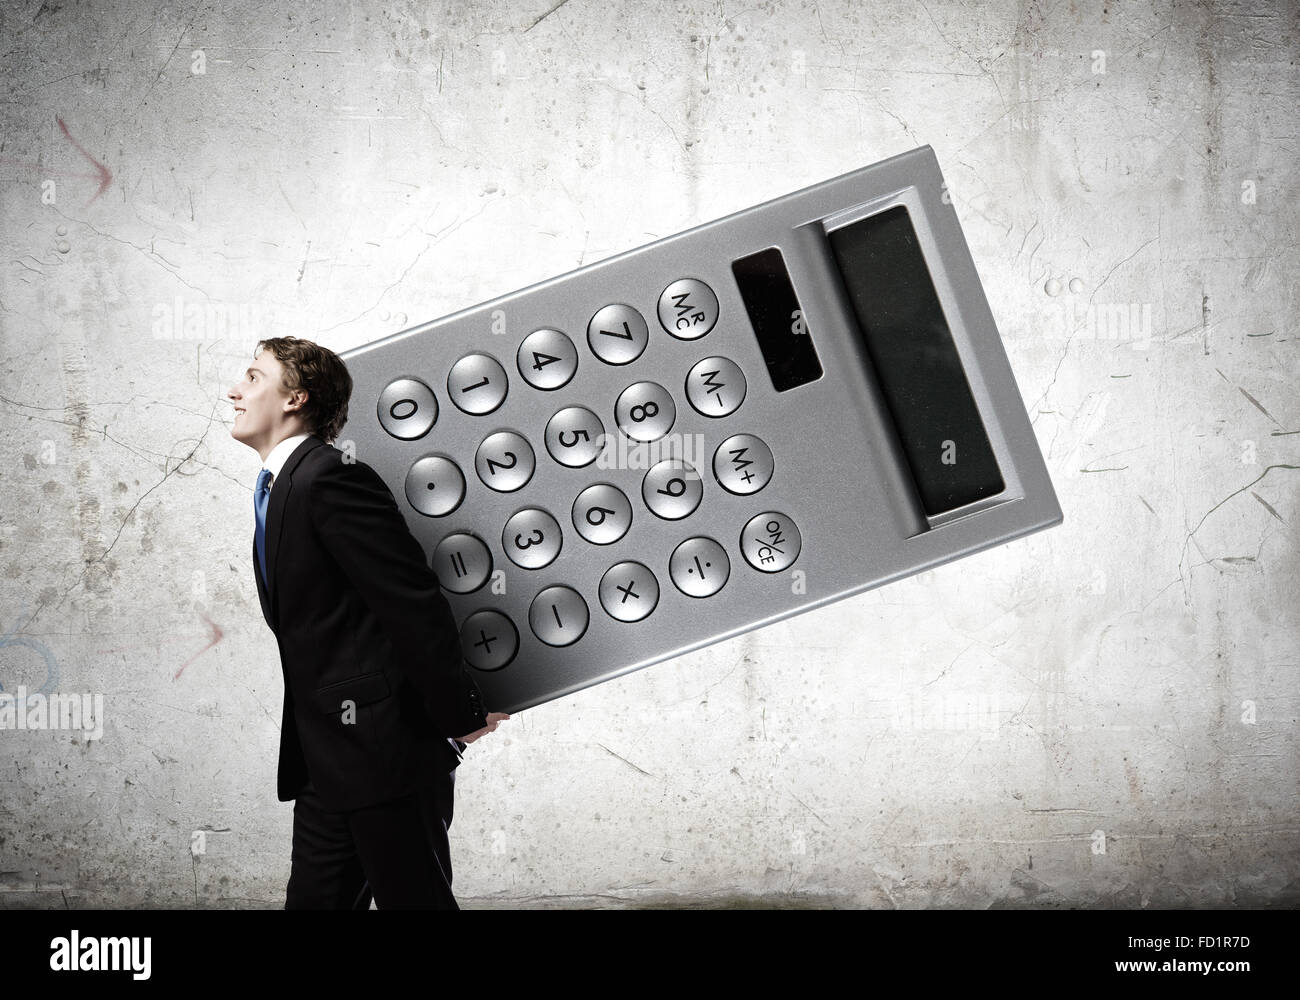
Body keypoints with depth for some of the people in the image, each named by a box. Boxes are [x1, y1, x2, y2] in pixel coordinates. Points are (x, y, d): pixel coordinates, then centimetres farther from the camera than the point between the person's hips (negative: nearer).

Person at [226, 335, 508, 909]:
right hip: (325, 764, 10)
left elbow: (416, 606, -19)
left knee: (413, 899, -1)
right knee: (315, 899, 12)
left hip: (385, 749, -9)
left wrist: (460, 718, -15)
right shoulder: (276, 489, 18)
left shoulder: (329, 478, -15)